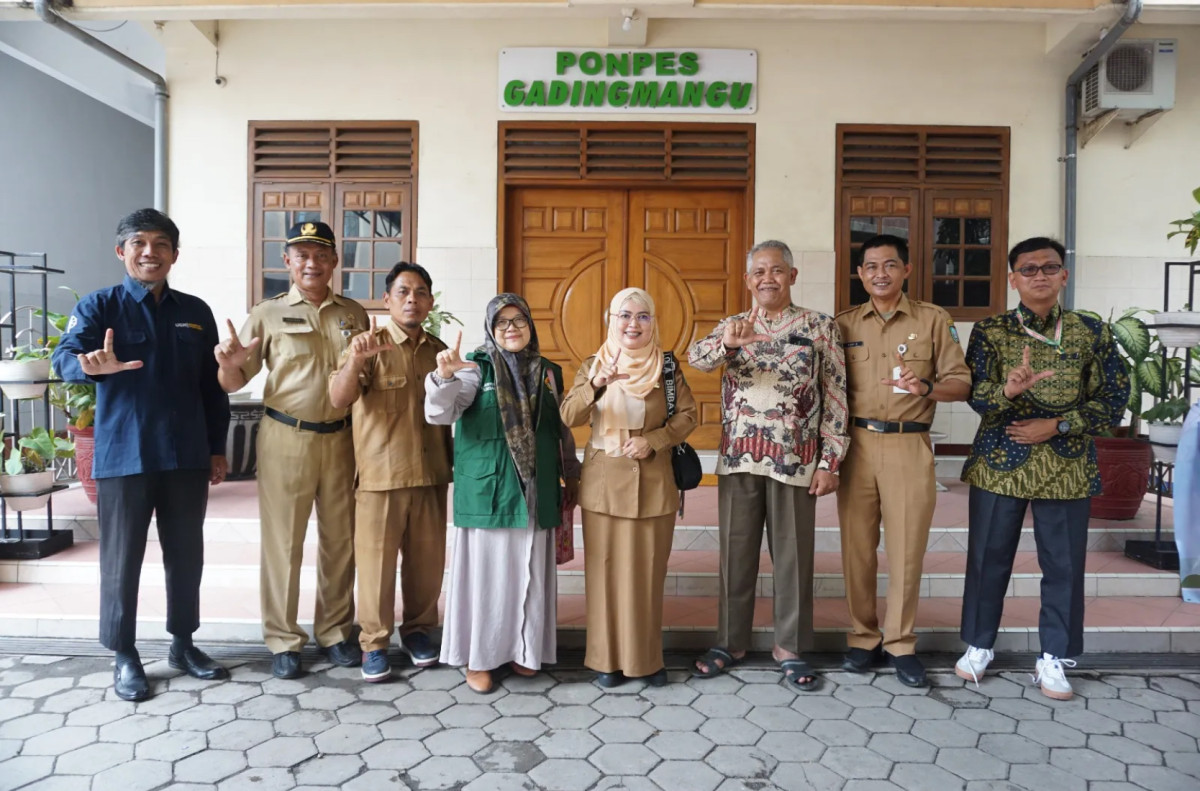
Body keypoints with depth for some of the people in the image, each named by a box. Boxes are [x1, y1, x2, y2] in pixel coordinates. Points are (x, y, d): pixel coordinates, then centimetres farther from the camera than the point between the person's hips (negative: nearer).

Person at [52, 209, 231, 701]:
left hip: (187, 456, 4)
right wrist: (93, 366, -42)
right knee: (122, 560, 5)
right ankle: (124, 655, 21)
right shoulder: (99, 306, -2)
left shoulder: (195, 312, 8)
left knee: (187, 556, 12)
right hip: (123, 457, -3)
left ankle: (183, 644, 28)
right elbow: (64, 358, -18)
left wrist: (217, 449, 9)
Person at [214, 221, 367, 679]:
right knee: (283, 542, 5)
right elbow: (233, 383, 0)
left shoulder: (354, 314, 8)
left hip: (340, 439, 3)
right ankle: (283, 640, 18)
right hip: (286, 439, -2)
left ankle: (334, 632, 25)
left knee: (340, 540, 10)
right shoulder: (268, 314, 1)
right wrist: (230, 364, -21)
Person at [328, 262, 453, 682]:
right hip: (380, 475, -4)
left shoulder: (439, 350, 8)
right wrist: (354, 360, -39)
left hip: (430, 475, 4)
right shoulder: (368, 346, -6)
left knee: (427, 560, 12)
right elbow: (338, 399, -20)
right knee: (376, 561, 4)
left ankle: (418, 628, 31)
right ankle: (374, 642, 20)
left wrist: (453, 466, 14)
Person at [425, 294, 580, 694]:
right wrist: (445, 376, -34)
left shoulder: (549, 373, 11)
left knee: (530, 572, 10)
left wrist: (571, 476, 17)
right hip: (488, 491, -4)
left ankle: (521, 649, 27)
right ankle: (478, 657, 18)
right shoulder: (477, 368, -2)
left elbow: (562, 429, 18)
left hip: (536, 492, 4)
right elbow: (440, 412, -16)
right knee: (487, 571, 2)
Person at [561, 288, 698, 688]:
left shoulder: (668, 367, 3)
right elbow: (568, 417, -8)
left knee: (648, 573, 6)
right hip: (604, 483, 0)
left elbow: (687, 415, 2)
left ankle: (648, 657, 20)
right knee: (605, 571, 4)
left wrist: (652, 441, -13)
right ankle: (607, 658, 17)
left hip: (653, 483, 0)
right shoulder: (593, 365, 2)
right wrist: (596, 385, -26)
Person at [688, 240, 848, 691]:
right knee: (736, 552, 10)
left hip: (794, 460, -2)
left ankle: (790, 648, 23)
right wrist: (726, 343, -36)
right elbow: (696, 358, -13)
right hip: (738, 458, 2)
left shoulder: (820, 327, 2)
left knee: (793, 554, 7)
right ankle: (730, 643, 25)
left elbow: (836, 397, 0)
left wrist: (829, 461, -6)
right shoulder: (733, 326, 7)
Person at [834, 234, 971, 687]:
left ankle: (900, 643, 17)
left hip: (909, 446, -1)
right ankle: (863, 638, 20)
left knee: (907, 550, 2)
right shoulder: (843, 324, 10)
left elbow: (961, 383, 2)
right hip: (856, 444, 2)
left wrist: (926, 387, -18)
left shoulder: (933, 320, 5)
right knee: (857, 547, 5)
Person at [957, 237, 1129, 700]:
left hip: (1067, 468, 1)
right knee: (988, 557, 8)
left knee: (1064, 564, 7)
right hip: (999, 464, -1)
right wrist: (1008, 390, -32)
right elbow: (977, 396, -10)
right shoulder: (989, 331, 0)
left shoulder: (1092, 332, 3)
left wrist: (1056, 425, -12)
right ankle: (978, 645, 26)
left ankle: (1054, 658, 23)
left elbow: (1114, 399, 1)